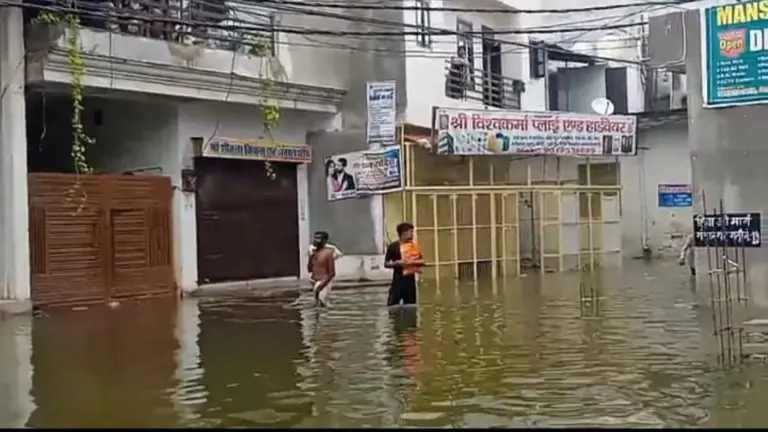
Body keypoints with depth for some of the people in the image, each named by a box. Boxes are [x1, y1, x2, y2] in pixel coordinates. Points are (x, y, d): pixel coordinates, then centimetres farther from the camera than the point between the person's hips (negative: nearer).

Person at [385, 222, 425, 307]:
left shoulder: (414, 245, 7)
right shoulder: (393, 246, -5)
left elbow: (422, 261, 10)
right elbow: (386, 264, -2)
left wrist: (414, 262, -10)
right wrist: (396, 263, -18)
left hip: (410, 279, 4)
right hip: (398, 280, -4)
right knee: (392, 305, -6)